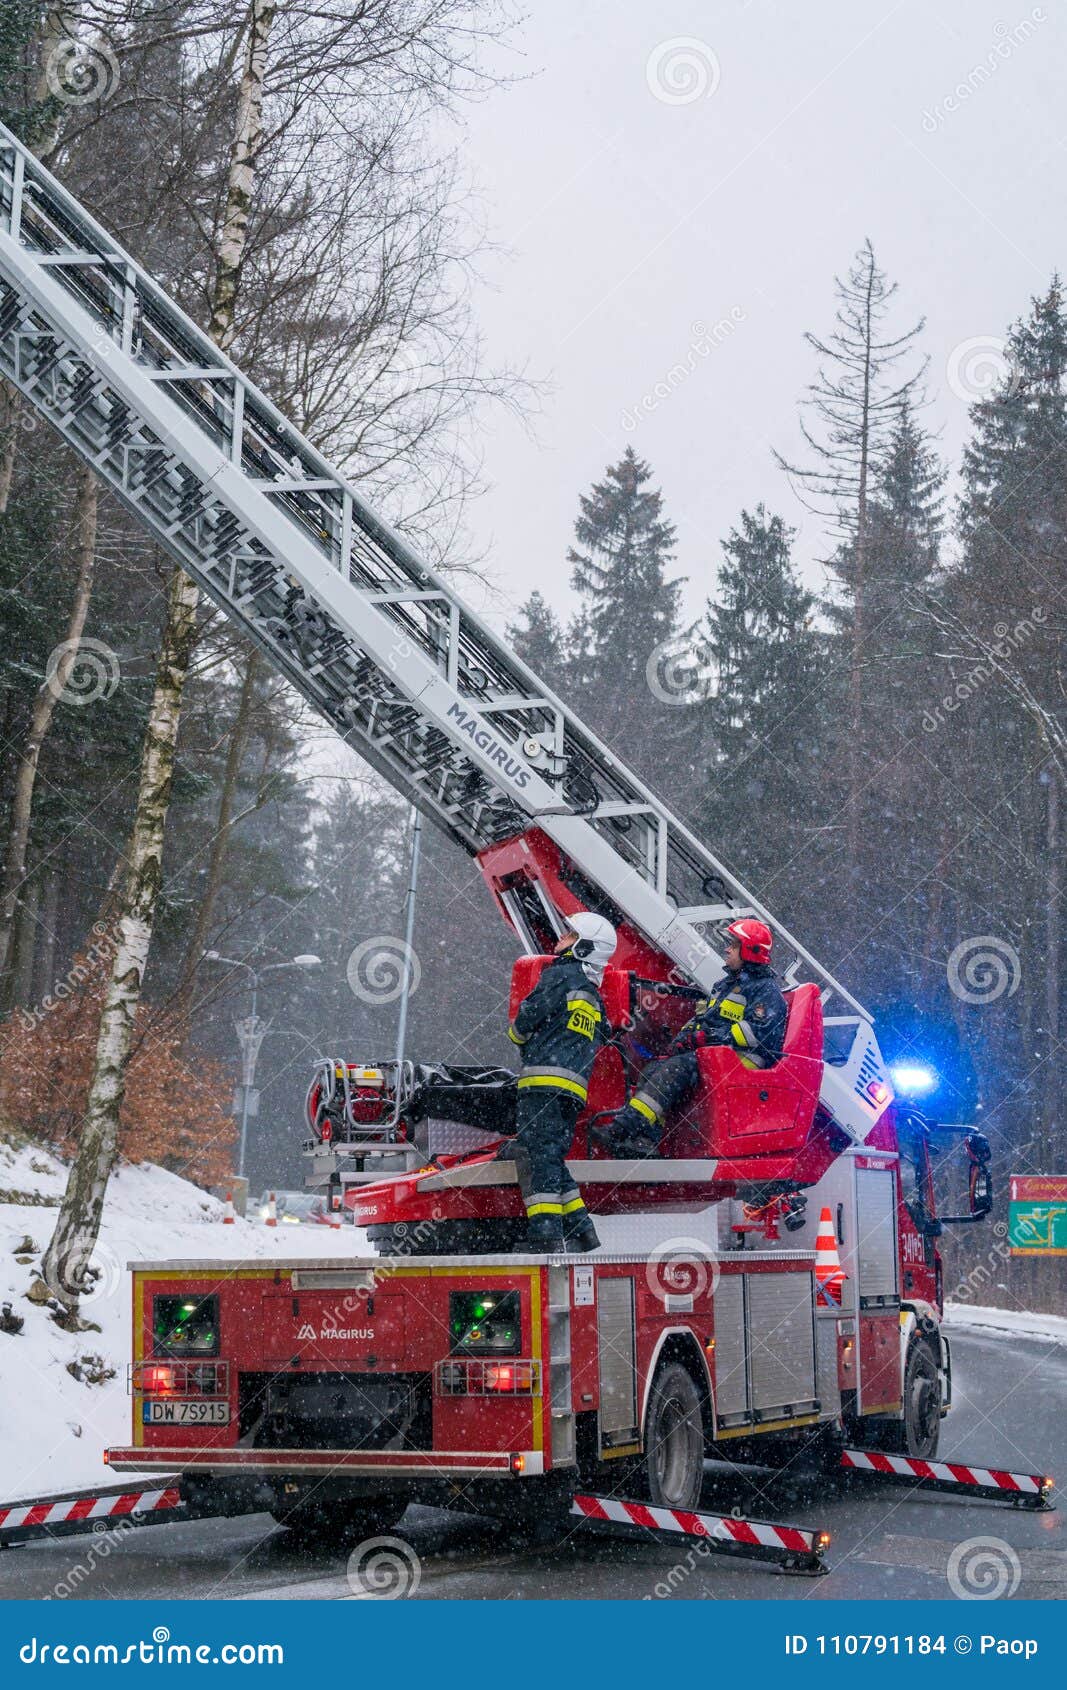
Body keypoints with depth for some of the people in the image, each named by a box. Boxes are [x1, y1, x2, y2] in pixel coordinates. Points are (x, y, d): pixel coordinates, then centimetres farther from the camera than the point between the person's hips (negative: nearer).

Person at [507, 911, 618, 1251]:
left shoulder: (561, 975, -3)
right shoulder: (594, 998, 23)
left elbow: (527, 1018, -7)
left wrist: (517, 1034, 16)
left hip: (546, 1081, -9)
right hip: (575, 1089, 9)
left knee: (538, 1154, -12)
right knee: (552, 1157, 15)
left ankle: (544, 1233, -21)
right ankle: (580, 1229, 12)